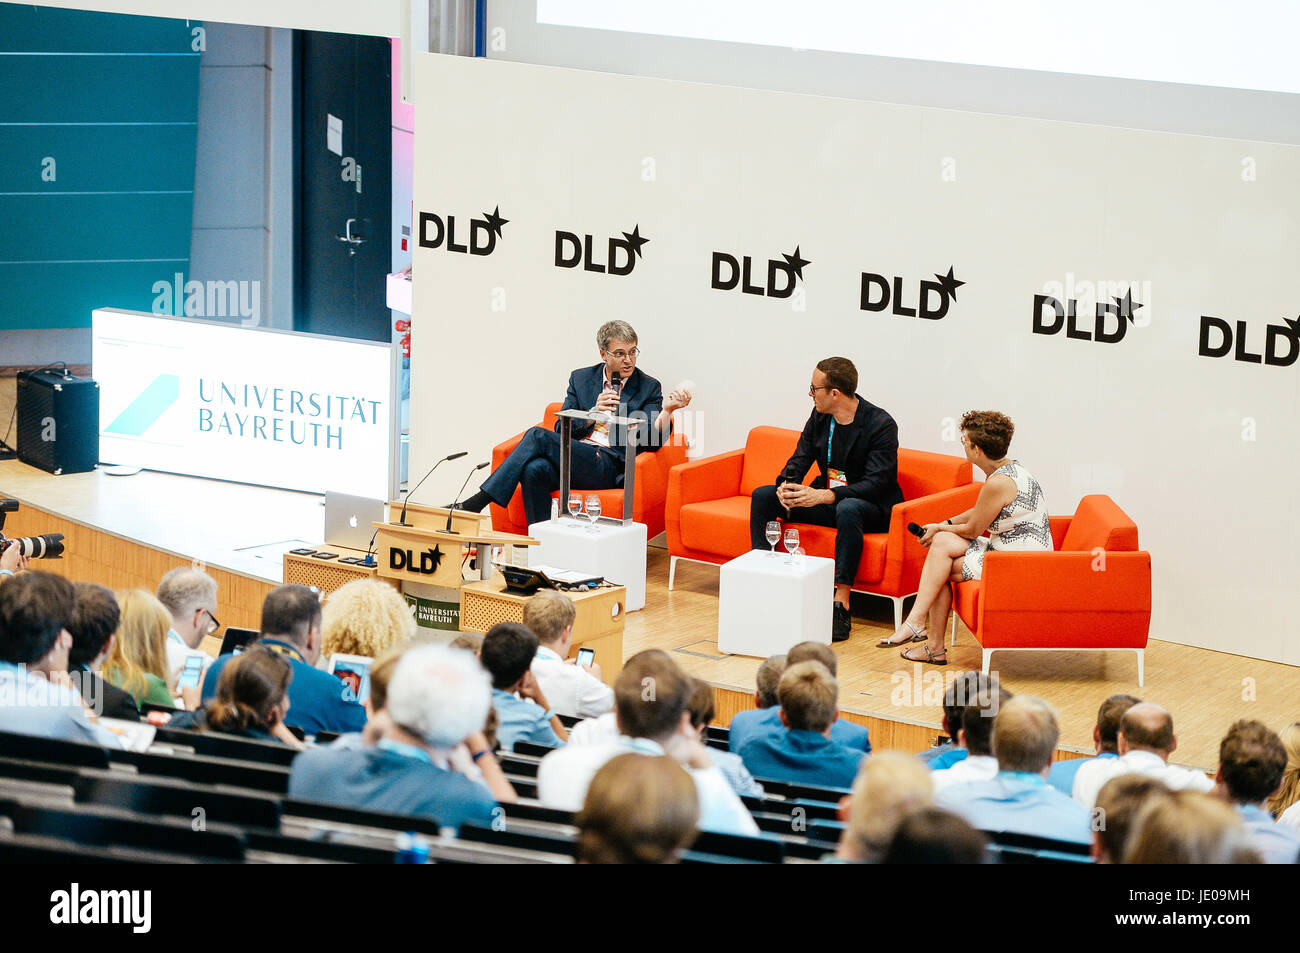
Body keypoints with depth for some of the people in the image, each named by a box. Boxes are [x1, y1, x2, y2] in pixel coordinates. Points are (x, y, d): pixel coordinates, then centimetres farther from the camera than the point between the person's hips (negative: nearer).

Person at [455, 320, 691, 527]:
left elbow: (651, 442, -3)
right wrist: (593, 412, -7)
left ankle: (476, 503, -25)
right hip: (571, 456, 4)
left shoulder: (649, 387, 8)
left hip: (607, 466, -4)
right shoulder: (581, 378, 18)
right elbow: (562, 429, 11)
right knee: (535, 469, -33)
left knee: (537, 436, -25)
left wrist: (667, 410, -21)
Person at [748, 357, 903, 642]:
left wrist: (823, 496, -37)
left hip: (872, 508, -7)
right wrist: (786, 485, -19)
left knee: (848, 509, -42)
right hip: (825, 499, 7)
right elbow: (800, 458, 6)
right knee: (762, 496, -6)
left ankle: (841, 605, -42)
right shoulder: (820, 417, 3)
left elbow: (875, 484, -26)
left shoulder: (881, 425, -20)